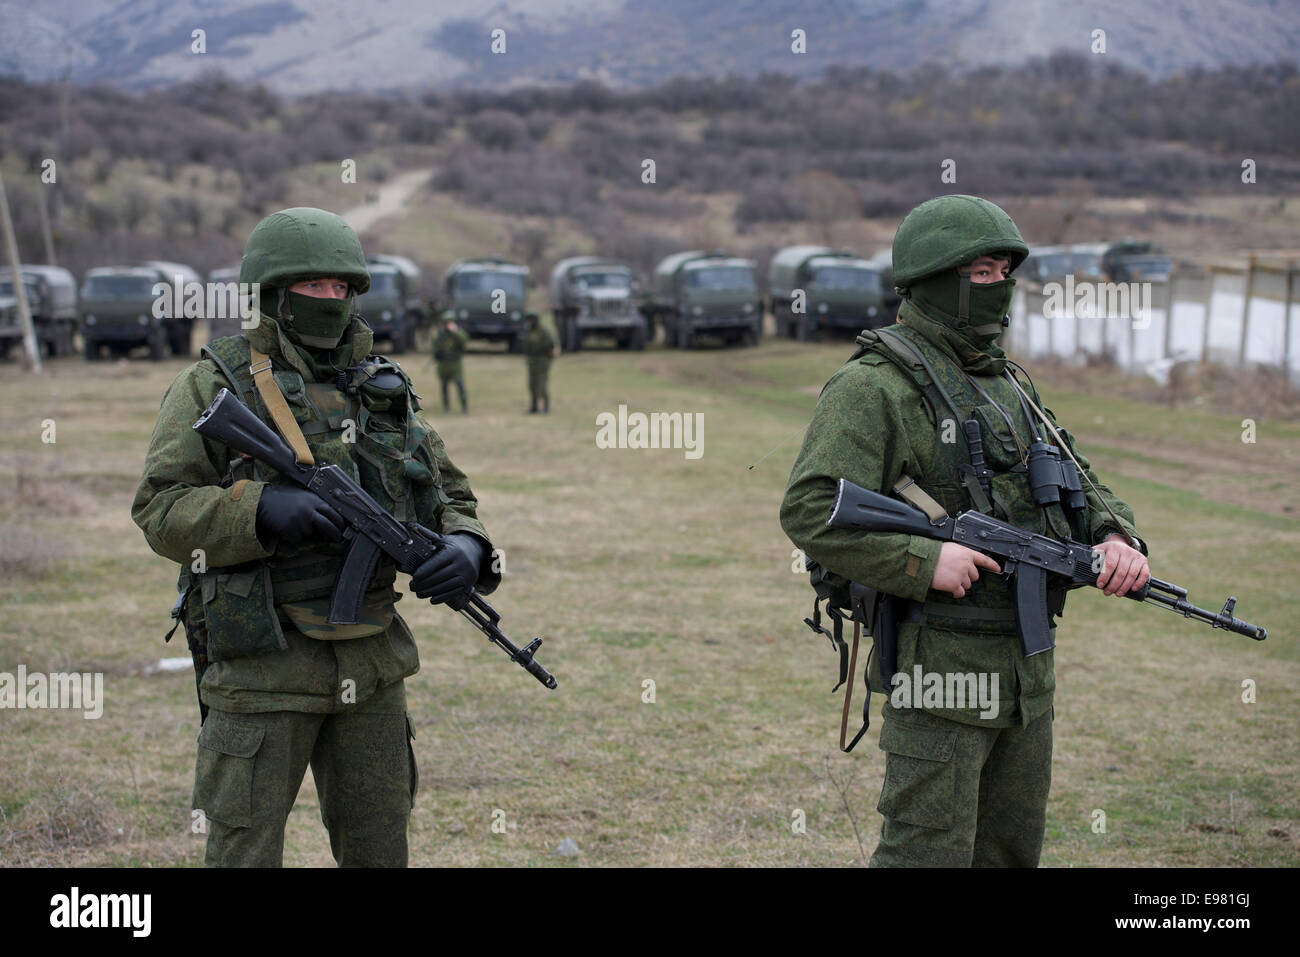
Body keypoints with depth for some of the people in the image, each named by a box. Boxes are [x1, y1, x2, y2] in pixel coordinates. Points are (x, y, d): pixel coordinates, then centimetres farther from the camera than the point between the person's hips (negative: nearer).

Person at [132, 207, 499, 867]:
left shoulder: (382, 388, 10)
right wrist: (262, 510, -26)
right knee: (245, 851, -1)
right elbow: (160, 509, -9)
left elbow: (447, 493, 14)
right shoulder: (214, 385, -3)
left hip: (372, 663, 5)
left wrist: (466, 549, -10)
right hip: (263, 660, -5)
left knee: (379, 850, 13)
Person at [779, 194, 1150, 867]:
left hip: (1027, 668, 8)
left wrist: (1115, 536, -4)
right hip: (941, 665, -8)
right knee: (929, 853, -6)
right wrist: (923, 561, -25)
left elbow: (1076, 481, 19)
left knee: (1011, 851, 16)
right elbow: (809, 511, -19)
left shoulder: (1006, 381, 16)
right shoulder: (874, 387, -11)